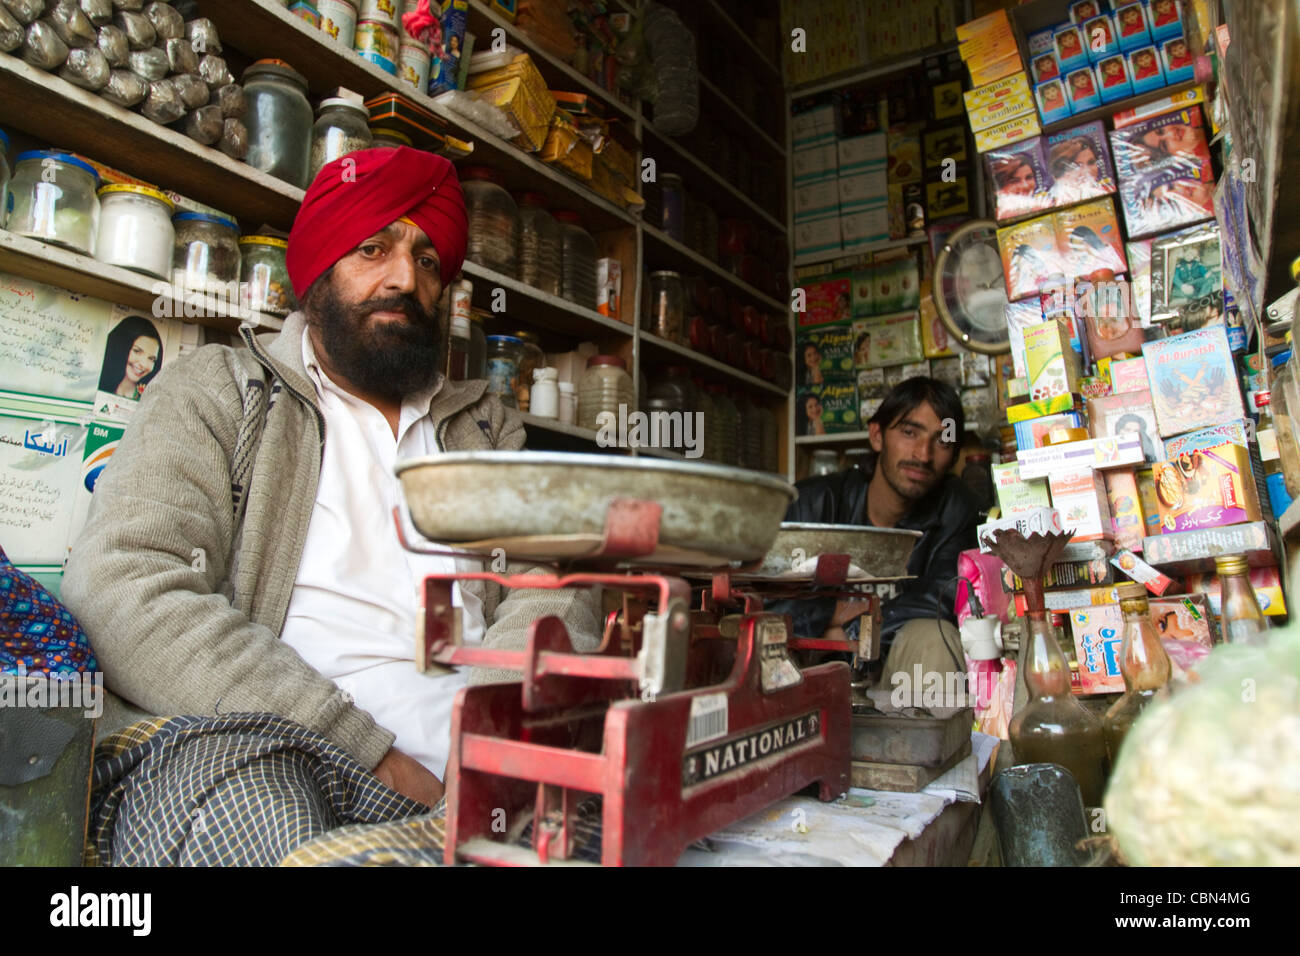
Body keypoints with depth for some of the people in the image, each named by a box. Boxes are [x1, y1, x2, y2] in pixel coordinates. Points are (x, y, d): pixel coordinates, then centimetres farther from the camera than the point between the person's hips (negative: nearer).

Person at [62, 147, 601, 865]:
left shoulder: (488, 428, 20)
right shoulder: (215, 393, 10)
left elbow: (553, 595, 8)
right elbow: (122, 595, -7)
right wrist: (369, 756, -16)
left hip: (469, 776, 4)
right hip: (242, 752, -3)